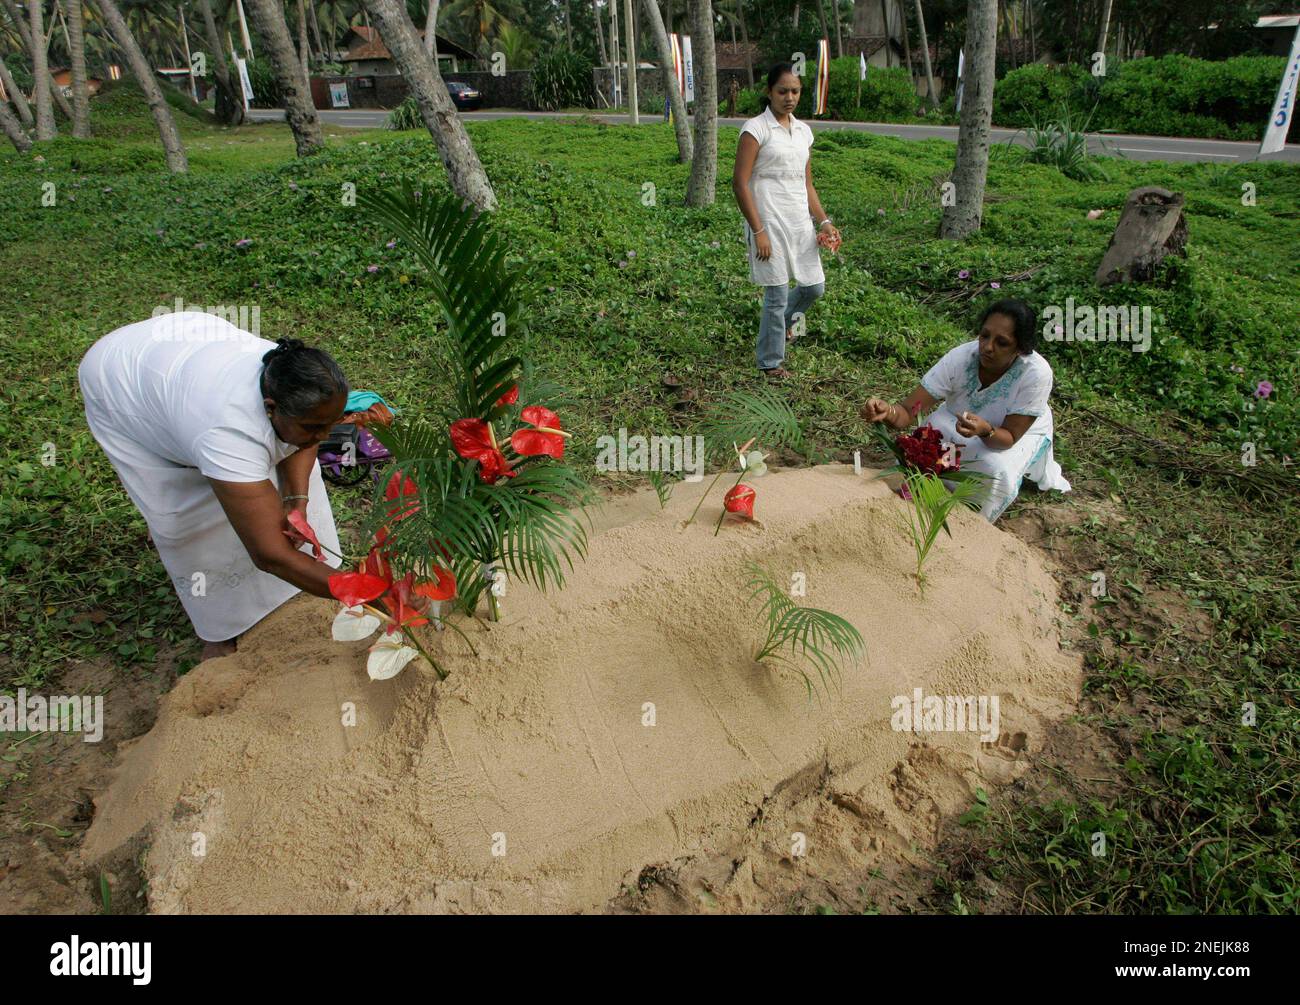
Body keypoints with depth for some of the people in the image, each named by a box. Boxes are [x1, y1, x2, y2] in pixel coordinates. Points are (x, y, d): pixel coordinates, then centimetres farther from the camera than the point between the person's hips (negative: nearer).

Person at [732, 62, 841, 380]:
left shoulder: (803, 130, 13)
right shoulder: (756, 128, -8)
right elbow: (740, 183, -13)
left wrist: (824, 221, 10)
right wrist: (758, 231, -17)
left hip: (800, 222, 7)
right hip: (770, 223, -7)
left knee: (814, 286, 12)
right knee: (777, 294, -2)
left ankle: (782, 321, 42)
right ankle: (770, 362, 15)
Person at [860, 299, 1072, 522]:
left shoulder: (1036, 373, -35)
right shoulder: (960, 358, -32)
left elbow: (1010, 436, -29)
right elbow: (907, 411, -34)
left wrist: (985, 430, -52)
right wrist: (888, 411, -58)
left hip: (1019, 431, -1)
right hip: (960, 420, 2)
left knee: (997, 472, -31)